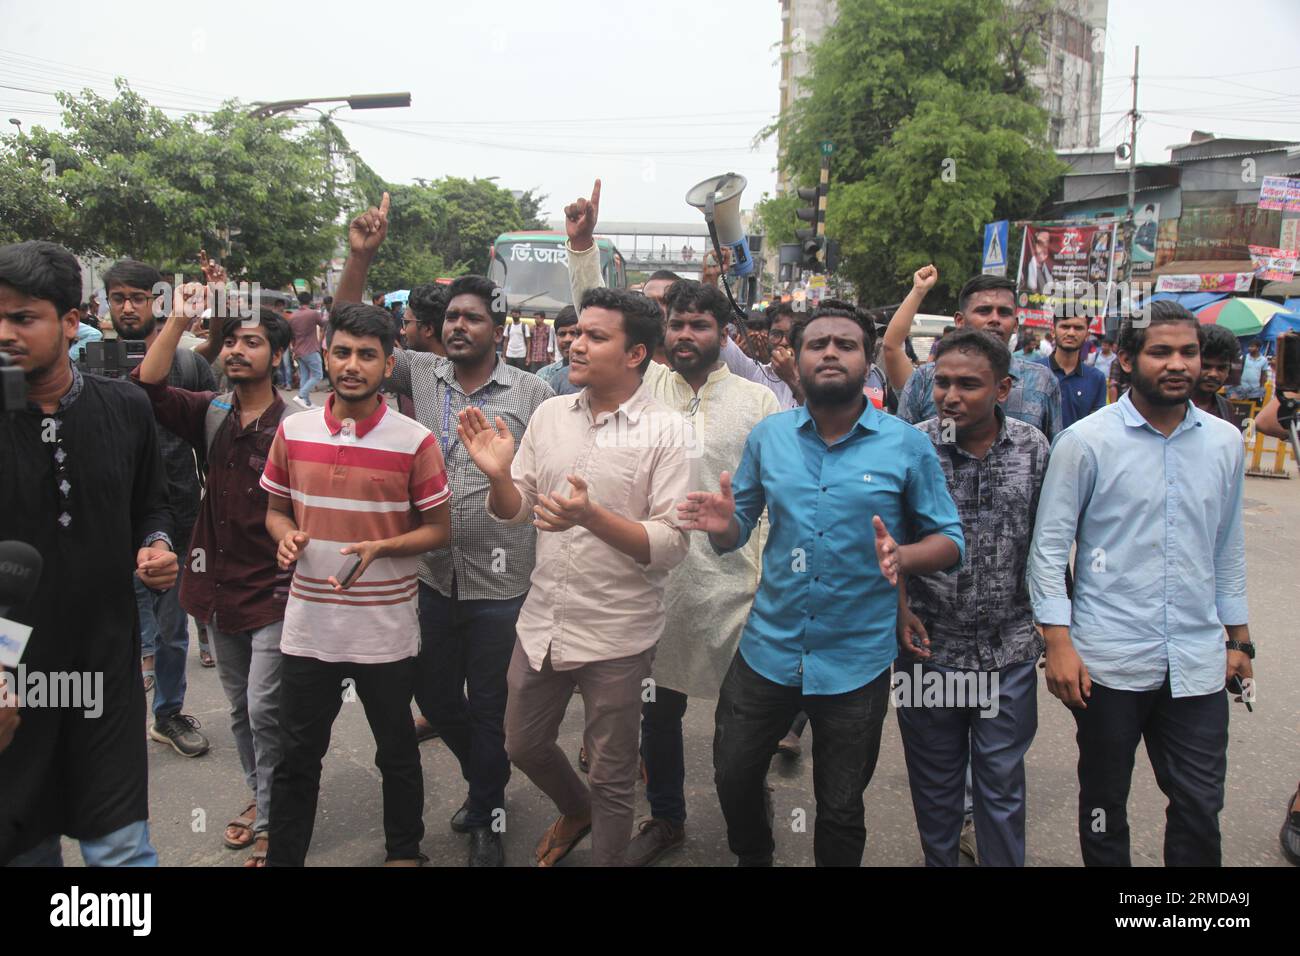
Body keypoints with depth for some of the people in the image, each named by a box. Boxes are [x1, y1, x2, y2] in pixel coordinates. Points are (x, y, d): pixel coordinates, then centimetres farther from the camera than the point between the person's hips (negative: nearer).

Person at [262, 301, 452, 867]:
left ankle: (404, 852, 37)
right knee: (296, 757, 14)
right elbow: (275, 509, 13)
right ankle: (282, 856, 33)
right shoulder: (292, 431, 1)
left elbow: (438, 529, -3)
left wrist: (379, 548, -20)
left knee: (397, 754, 16)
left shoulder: (415, 442, -9)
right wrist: (286, 536, -10)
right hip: (308, 626, 2)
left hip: (385, 632, -2)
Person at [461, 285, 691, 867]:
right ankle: (576, 811, 54)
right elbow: (514, 511, 7)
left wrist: (592, 516, -31)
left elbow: (672, 546, -18)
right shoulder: (550, 414, 2)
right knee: (524, 747, 24)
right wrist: (498, 475, -15)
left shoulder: (665, 432, -14)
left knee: (612, 777, 12)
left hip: (617, 634, -5)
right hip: (542, 622, 6)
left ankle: (607, 857, 39)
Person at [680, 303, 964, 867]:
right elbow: (737, 534, 7)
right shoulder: (768, 436, 1)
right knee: (733, 781, 16)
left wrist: (902, 556, -23)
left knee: (840, 811, 14)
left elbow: (949, 541, -1)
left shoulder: (906, 446, -7)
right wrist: (723, 524, -17)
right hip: (767, 648, 3)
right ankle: (753, 858, 46)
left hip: (856, 662, -2)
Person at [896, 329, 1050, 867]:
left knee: (1002, 782, 11)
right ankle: (938, 860, 36)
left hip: (1010, 647, 1)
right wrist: (900, 608, -8)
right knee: (935, 779, 16)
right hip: (929, 643, 0)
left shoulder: (1034, 448, -3)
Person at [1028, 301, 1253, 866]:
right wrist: (1058, 645, -11)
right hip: (1109, 660, -3)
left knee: (1201, 806, 8)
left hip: (1198, 662, 3)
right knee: (1104, 801, 13)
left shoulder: (1225, 442, 6)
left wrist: (1238, 638, 17)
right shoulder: (1086, 442, -8)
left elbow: (1229, 547, 15)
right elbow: (1049, 548, -7)